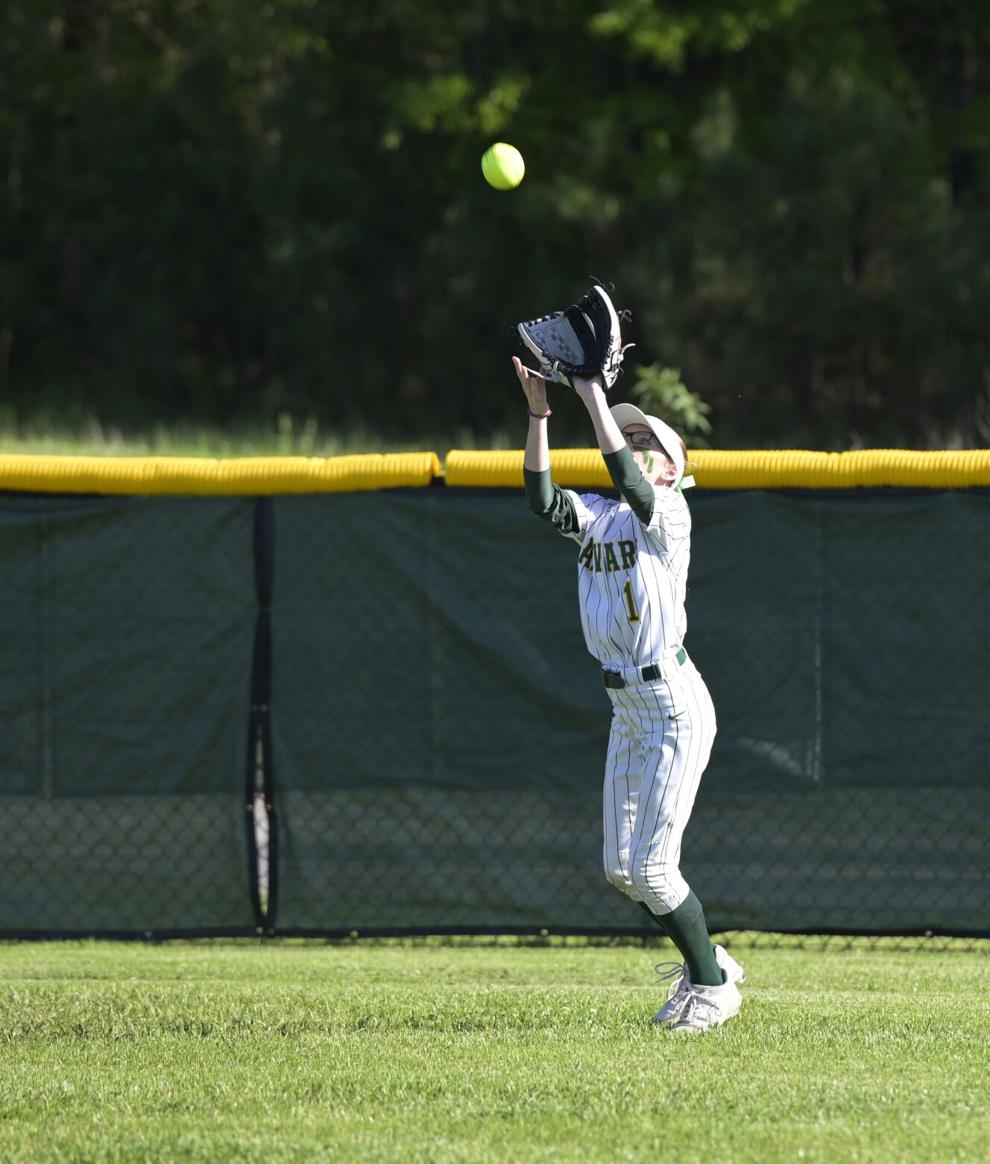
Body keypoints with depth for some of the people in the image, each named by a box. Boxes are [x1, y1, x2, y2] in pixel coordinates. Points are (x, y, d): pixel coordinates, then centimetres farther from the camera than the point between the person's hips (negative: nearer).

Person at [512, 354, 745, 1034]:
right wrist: (539, 415, -16)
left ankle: (713, 986, 10)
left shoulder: (669, 513, -10)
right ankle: (705, 964, 28)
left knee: (651, 868, -8)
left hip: (677, 707, -8)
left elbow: (626, 480, -29)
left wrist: (595, 397, -27)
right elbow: (542, 499, -9)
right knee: (621, 869, 10)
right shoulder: (597, 518, 8)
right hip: (627, 712, 8)